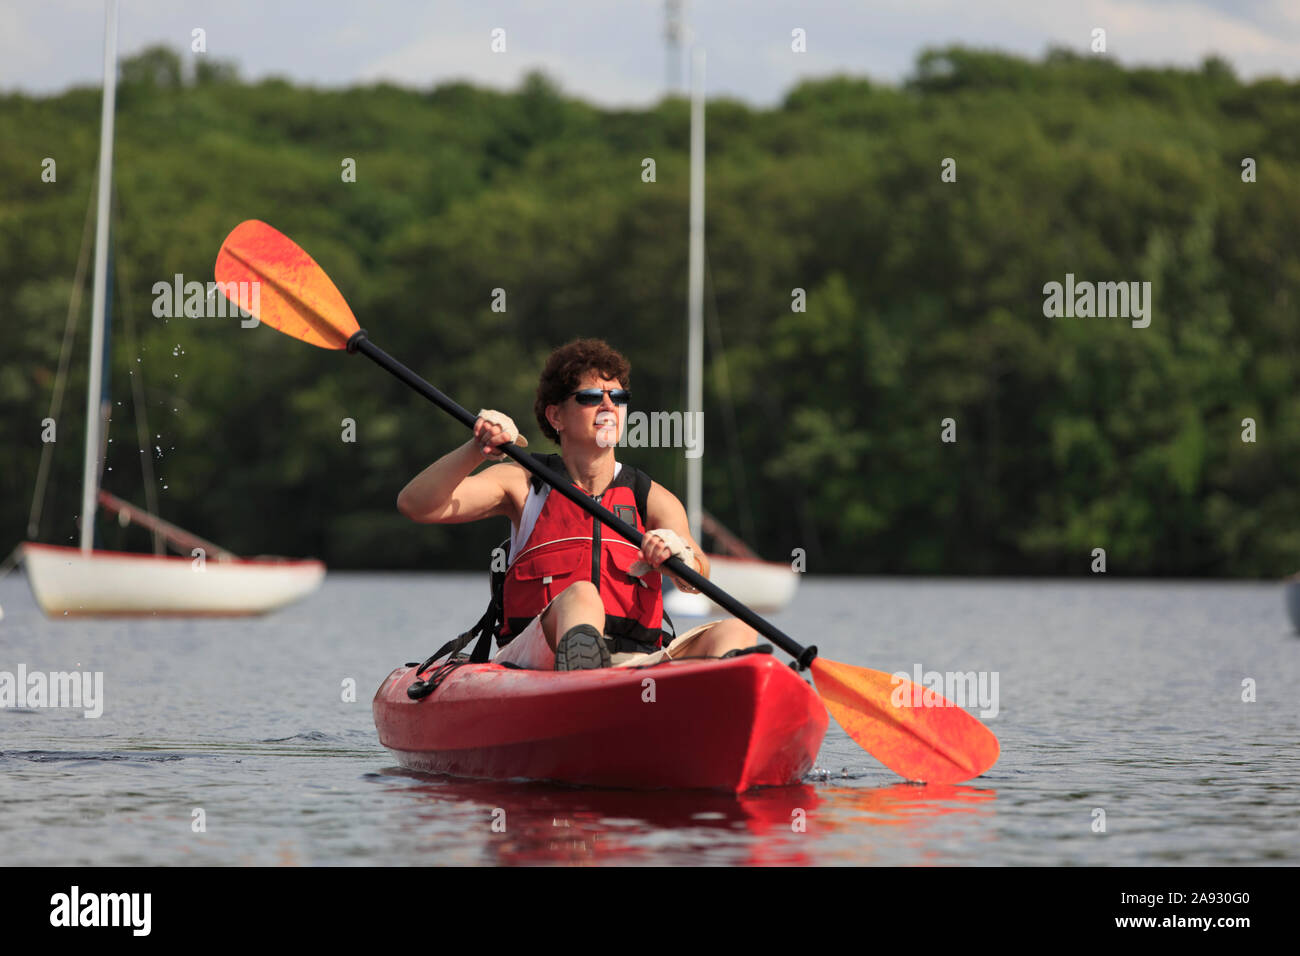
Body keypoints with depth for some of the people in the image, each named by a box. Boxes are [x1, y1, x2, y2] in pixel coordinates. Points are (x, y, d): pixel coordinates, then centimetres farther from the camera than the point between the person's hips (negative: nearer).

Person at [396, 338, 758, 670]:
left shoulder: (653, 499, 17)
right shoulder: (524, 484, 15)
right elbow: (415, 505, 3)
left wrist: (680, 556, -28)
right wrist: (477, 450, -14)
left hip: (636, 663, 3)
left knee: (737, 631, -22)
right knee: (580, 596, -34)